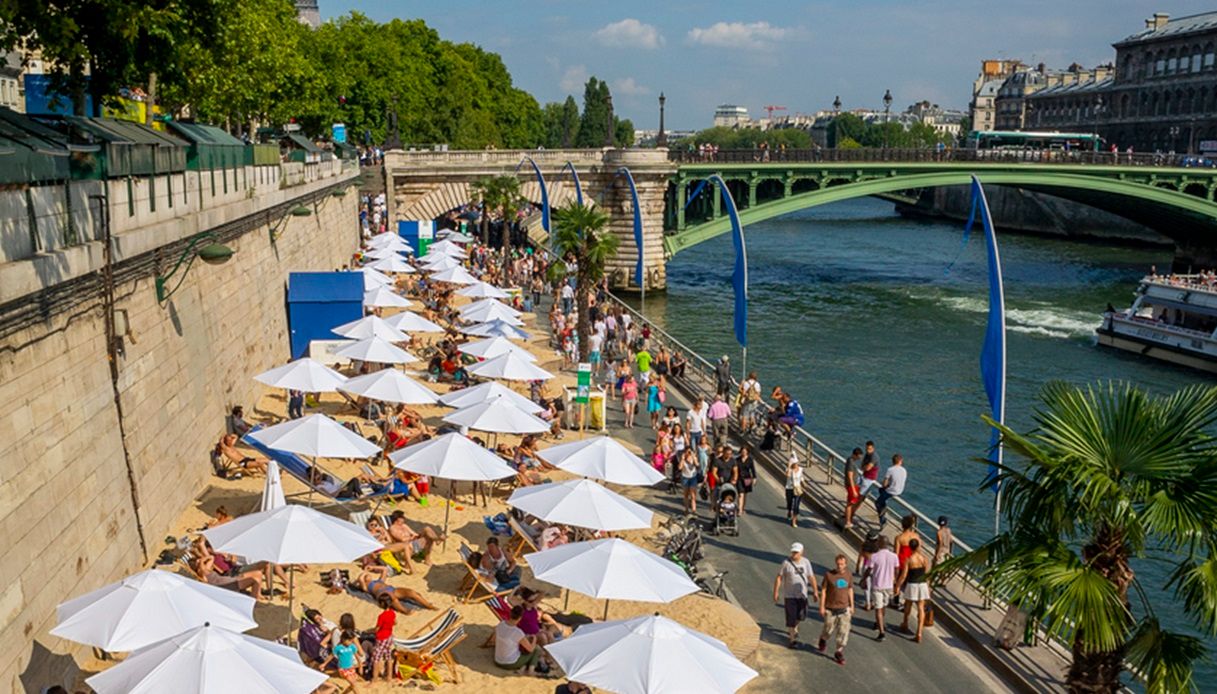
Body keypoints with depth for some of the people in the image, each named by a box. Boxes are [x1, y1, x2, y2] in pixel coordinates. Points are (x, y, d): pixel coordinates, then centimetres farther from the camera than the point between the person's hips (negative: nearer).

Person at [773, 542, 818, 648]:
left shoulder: (806, 562, 0)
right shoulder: (786, 562, -10)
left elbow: (811, 577, 5)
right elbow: (779, 577, -7)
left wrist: (815, 592, 3)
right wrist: (776, 592, -9)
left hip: (802, 594, 4)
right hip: (789, 594, -3)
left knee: (801, 616, 12)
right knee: (791, 617, -3)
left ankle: (793, 628, 42)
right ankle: (792, 639, 8)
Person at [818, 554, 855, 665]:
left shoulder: (849, 575, 0)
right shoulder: (829, 575, -12)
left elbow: (850, 590, 12)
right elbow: (823, 591, -7)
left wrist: (852, 606, 13)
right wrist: (821, 606, -8)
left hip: (844, 608, 3)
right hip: (830, 609, -3)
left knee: (844, 631, -1)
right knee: (829, 629, 8)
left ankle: (839, 653, 13)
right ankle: (823, 639, 42)